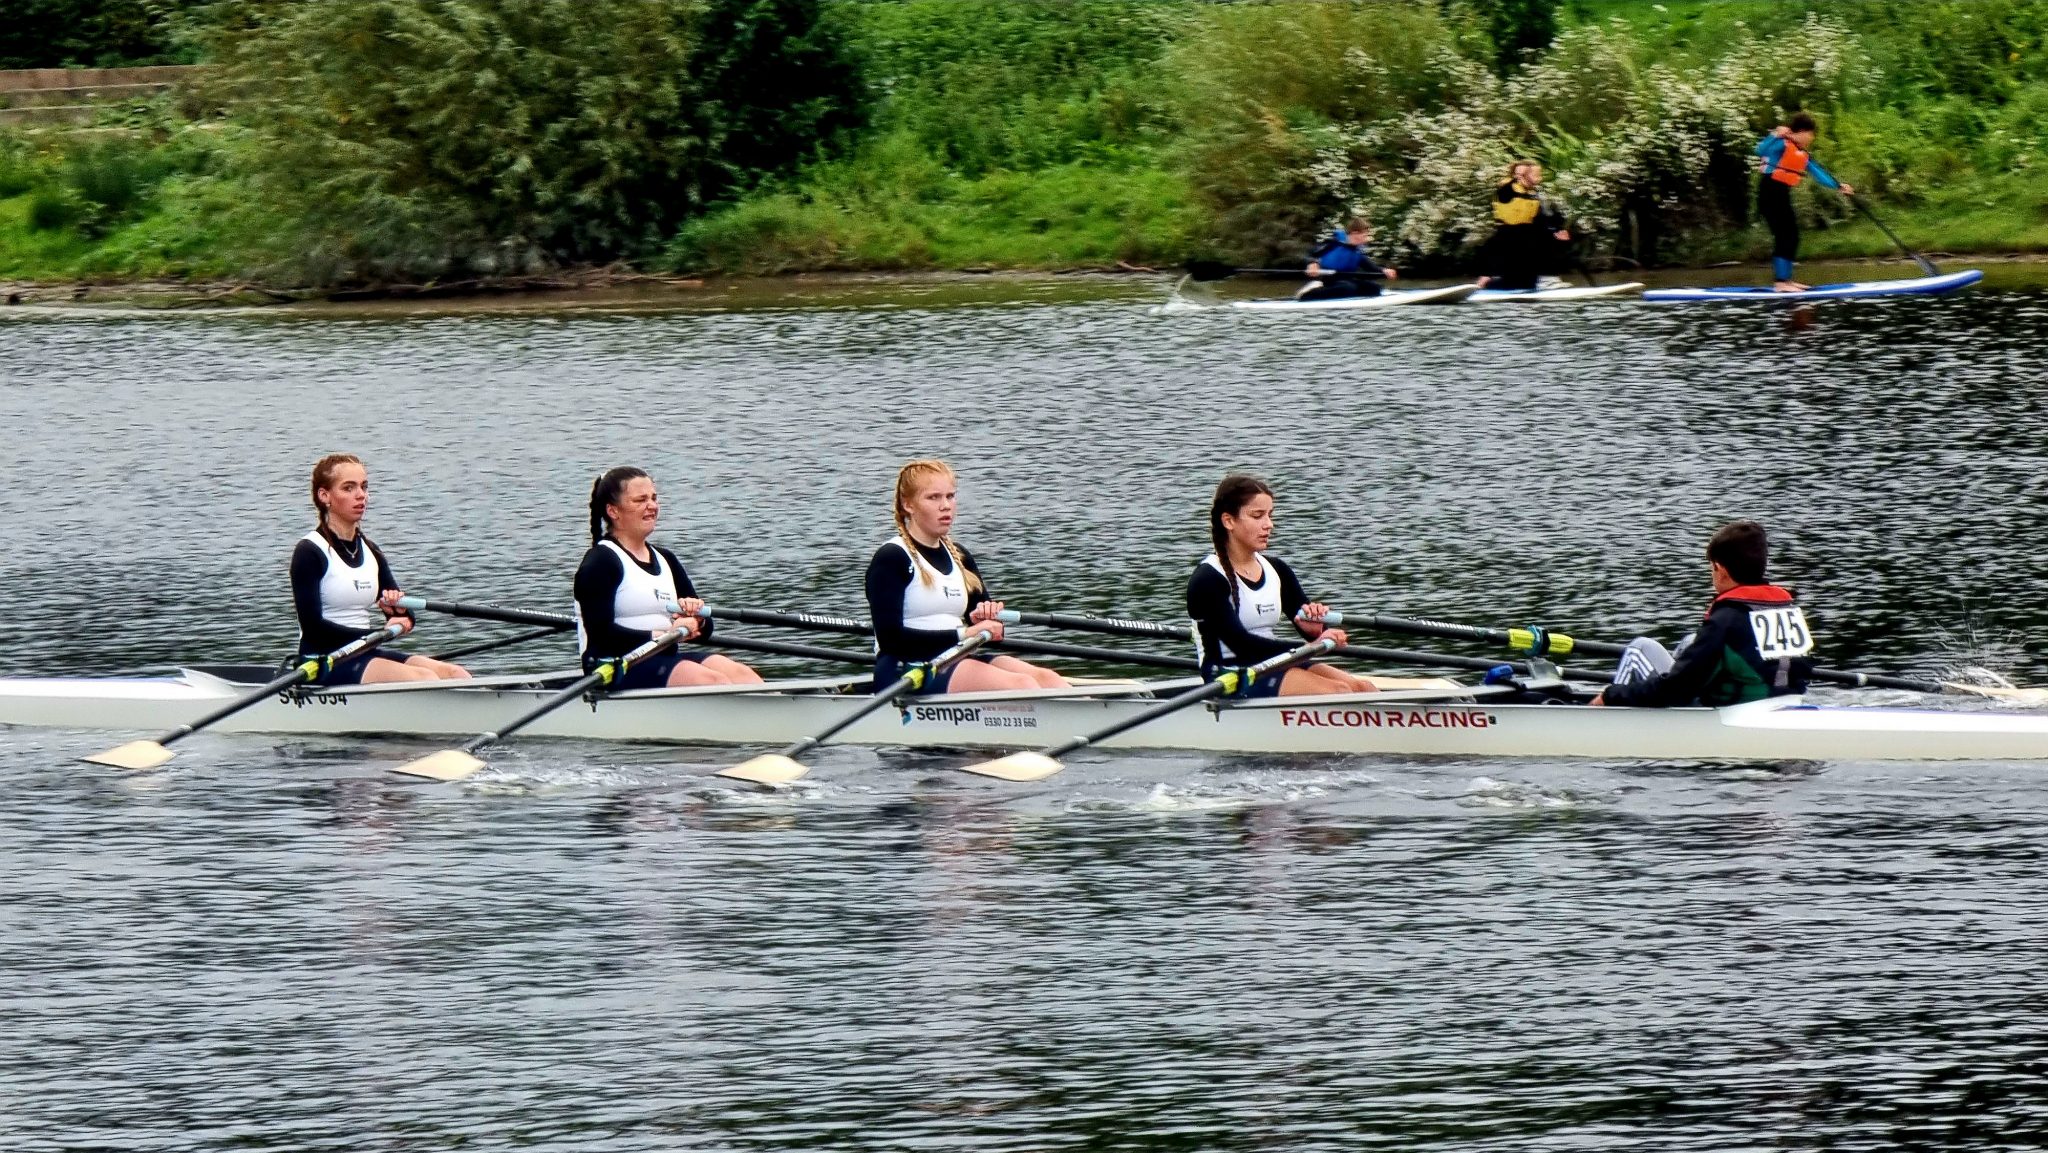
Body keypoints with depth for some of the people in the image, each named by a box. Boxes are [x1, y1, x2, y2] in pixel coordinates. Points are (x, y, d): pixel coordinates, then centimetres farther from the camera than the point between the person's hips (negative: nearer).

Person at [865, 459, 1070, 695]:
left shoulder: (959, 558, 20)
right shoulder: (891, 559, -5)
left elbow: (987, 631, 20)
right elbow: (890, 638, -16)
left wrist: (988, 617, -6)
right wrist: (963, 635, -18)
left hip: (957, 662, 8)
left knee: (1046, 678, -18)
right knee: (1020, 685, -28)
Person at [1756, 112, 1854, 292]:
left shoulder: (1803, 155, 15)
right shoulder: (1782, 144, -11)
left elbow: (1819, 173, 19)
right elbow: (1761, 150, -26)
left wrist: (1838, 186, 15)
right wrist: (1775, 136, -40)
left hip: (1782, 196, 10)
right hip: (1770, 194, -10)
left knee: (1792, 237, 12)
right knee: (1784, 236, -13)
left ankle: (1786, 279, 18)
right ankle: (1780, 282, -14)